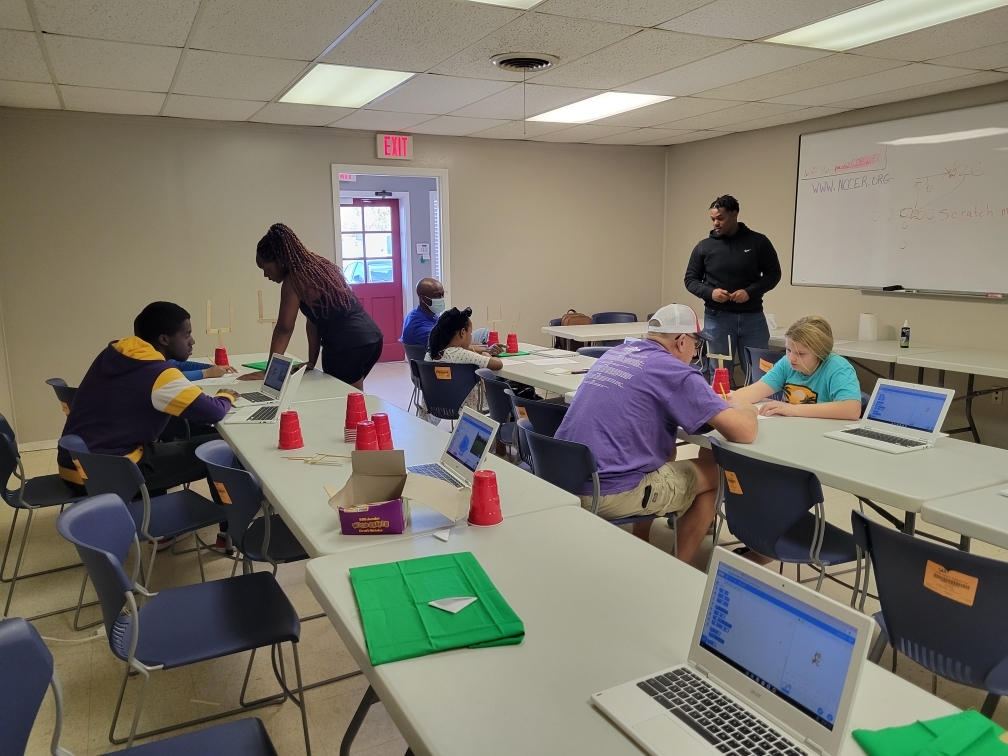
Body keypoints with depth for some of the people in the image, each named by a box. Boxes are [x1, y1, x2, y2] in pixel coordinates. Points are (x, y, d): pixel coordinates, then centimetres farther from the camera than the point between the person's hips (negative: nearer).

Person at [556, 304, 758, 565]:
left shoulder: (615, 353, 13)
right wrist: (742, 407, 11)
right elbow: (744, 432, -12)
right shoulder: (675, 373, -9)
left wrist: (707, 402, 23)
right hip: (607, 493, -8)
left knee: (665, 450, 30)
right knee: (713, 473, 14)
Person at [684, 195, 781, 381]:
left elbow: (773, 273, 3)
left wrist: (750, 291, -13)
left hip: (752, 317, 0)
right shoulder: (704, 247, 3)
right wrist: (710, 292, -12)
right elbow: (691, 279, 8)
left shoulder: (758, 241, 1)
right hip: (717, 318, 0)